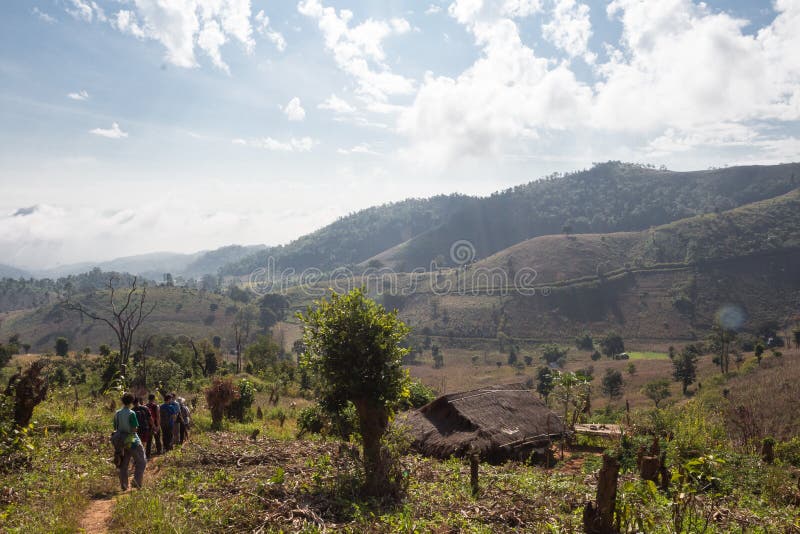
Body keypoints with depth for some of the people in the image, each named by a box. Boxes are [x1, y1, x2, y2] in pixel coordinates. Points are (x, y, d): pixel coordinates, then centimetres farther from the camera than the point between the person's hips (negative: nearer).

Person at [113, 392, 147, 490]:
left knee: (123, 464, 13)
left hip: (121, 441, 6)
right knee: (141, 462, 6)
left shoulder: (117, 413, 4)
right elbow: (134, 429, -19)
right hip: (132, 441, -6)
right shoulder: (131, 413, -16)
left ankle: (124, 485, 14)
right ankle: (137, 481, -4)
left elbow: (115, 428, 9)